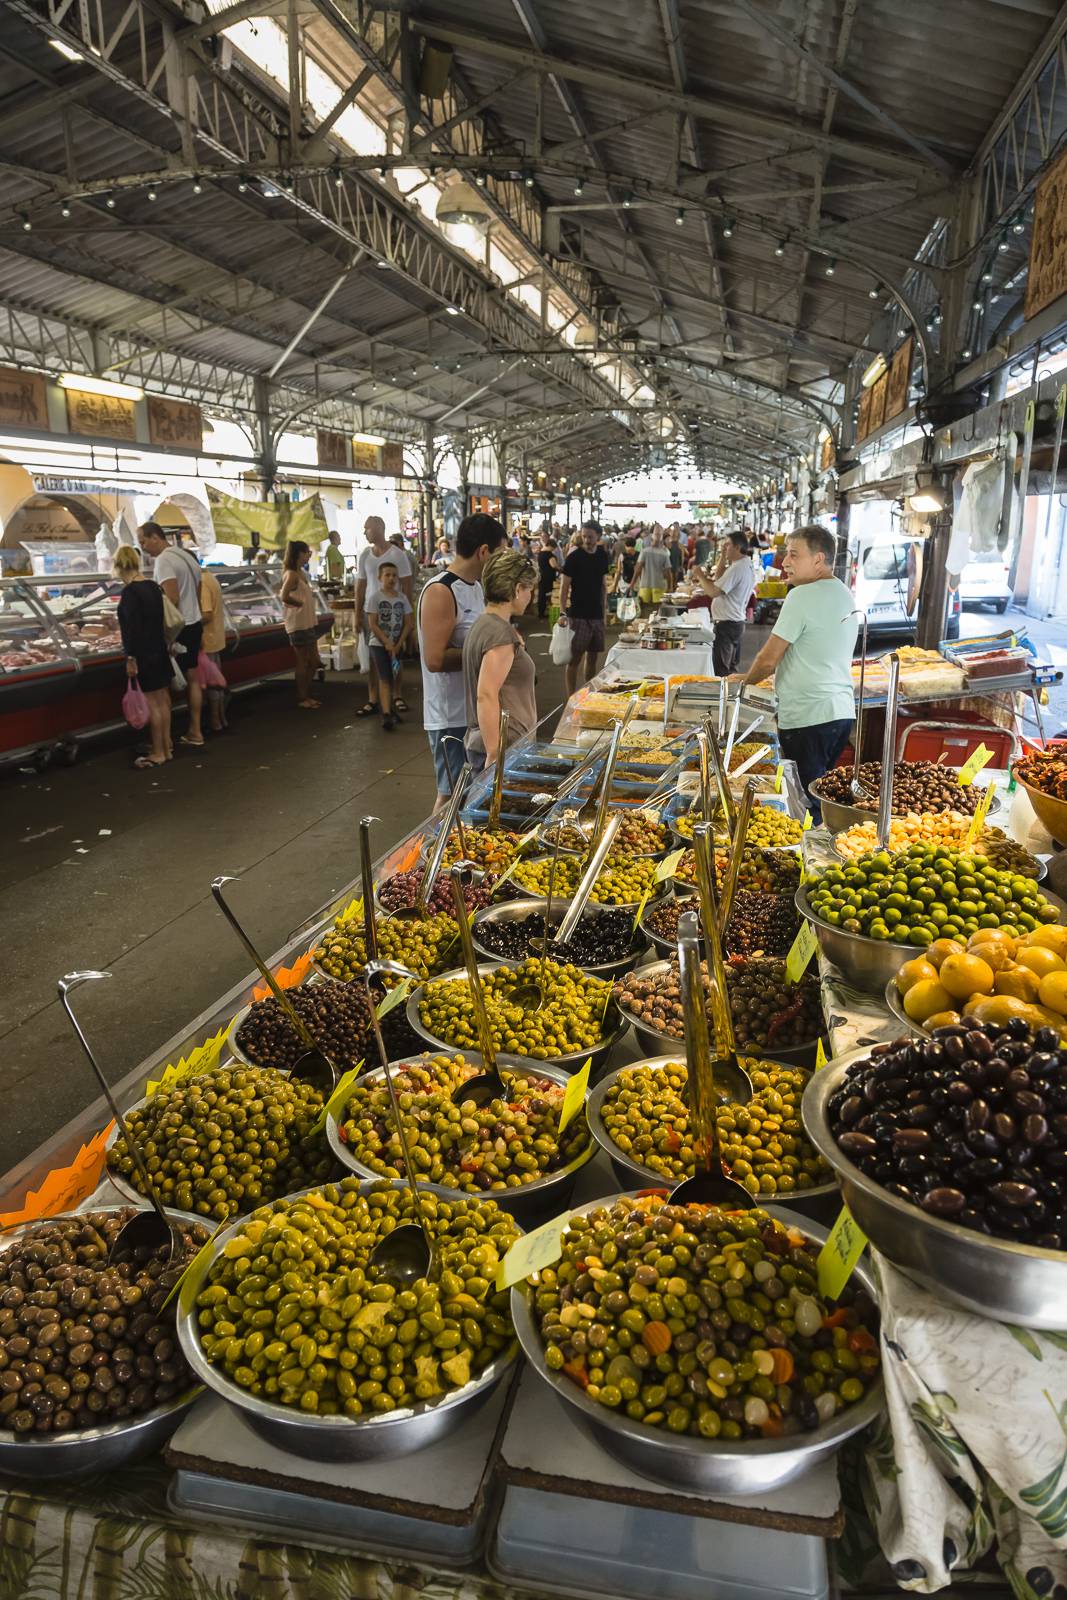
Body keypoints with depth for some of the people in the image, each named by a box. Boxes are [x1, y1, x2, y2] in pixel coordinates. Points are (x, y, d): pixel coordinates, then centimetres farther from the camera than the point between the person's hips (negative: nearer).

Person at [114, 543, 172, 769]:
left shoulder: (130, 592, -17)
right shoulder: (153, 586, 8)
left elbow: (133, 628, -20)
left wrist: (131, 658, -17)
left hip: (143, 653, -8)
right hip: (159, 649, 8)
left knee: (152, 703, -2)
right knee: (162, 699, 13)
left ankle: (158, 753, 4)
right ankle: (167, 747, 22)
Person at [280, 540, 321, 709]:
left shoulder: (302, 573, 14)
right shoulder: (292, 574, -14)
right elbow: (284, 597, -27)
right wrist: (301, 603, -14)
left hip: (308, 623, 9)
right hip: (298, 625, -9)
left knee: (313, 661, 14)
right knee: (303, 663, -1)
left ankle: (307, 696, 23)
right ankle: (301, 699, 9)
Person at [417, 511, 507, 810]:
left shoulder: (476, 586, 11)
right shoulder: (440, 591, -17)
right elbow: (435, 659, -25)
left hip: (479, 710, 9)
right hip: (452, 717, -9)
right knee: (452, 796, 2)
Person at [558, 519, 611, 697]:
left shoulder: (603, 556, 7)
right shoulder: (574, 557, -9)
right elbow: (564, 586, -10)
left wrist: (604, 609, 12)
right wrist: (563, 612, -19)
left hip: (597, 614, 6)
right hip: (578, 614, -5)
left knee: (593, 656, 11)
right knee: (575, 657, -4)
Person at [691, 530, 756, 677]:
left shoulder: (737, 568, -20)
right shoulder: (747, 566, 13)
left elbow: (714, 591, -26)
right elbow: (719, 579, 19)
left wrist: (700, 576, -11)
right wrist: (723, 556, 12)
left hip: (727, 624, -11)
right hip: (737, 622, 11)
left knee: (720, 671, -7)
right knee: (731, 669, 17)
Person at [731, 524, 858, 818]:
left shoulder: (803, 596, -15)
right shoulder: (844, 594, 14)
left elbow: (768, 659, -14)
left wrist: (747, 680, 7)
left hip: (808, 717, -9)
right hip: (842, 711, 9)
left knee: (807, 803, -2)